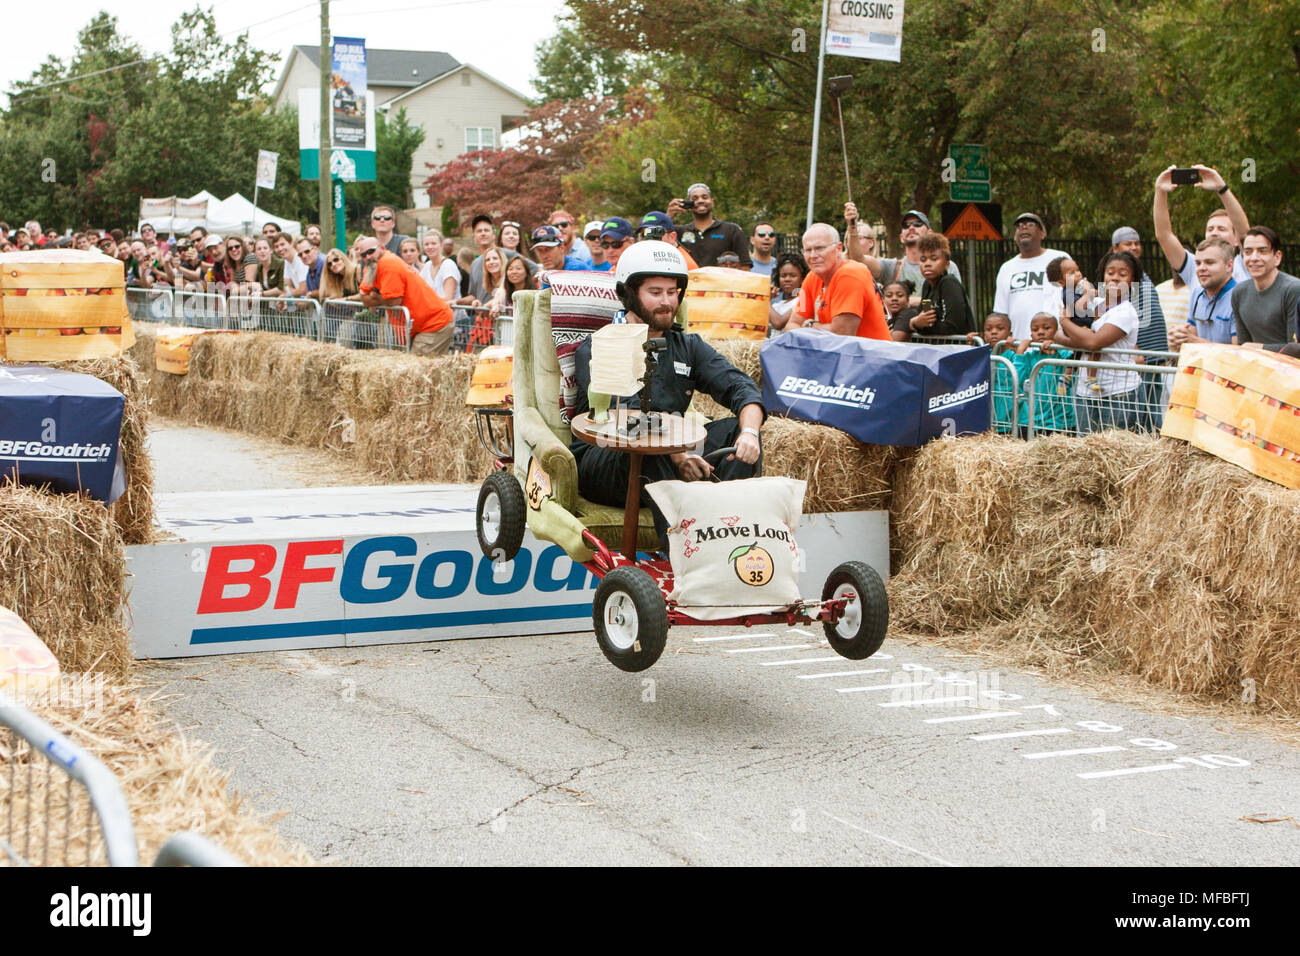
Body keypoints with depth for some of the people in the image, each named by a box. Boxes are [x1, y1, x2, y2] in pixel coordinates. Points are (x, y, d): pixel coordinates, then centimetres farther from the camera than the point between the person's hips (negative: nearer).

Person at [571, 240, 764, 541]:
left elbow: (740, 387, 2)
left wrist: (749, 432, -22)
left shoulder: (687, 347, 17)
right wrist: (674, 454, -31)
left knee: (737, 431, -14)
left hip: (673, 458, 5)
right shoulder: (595, 350, 1)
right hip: (600, 463, -5)